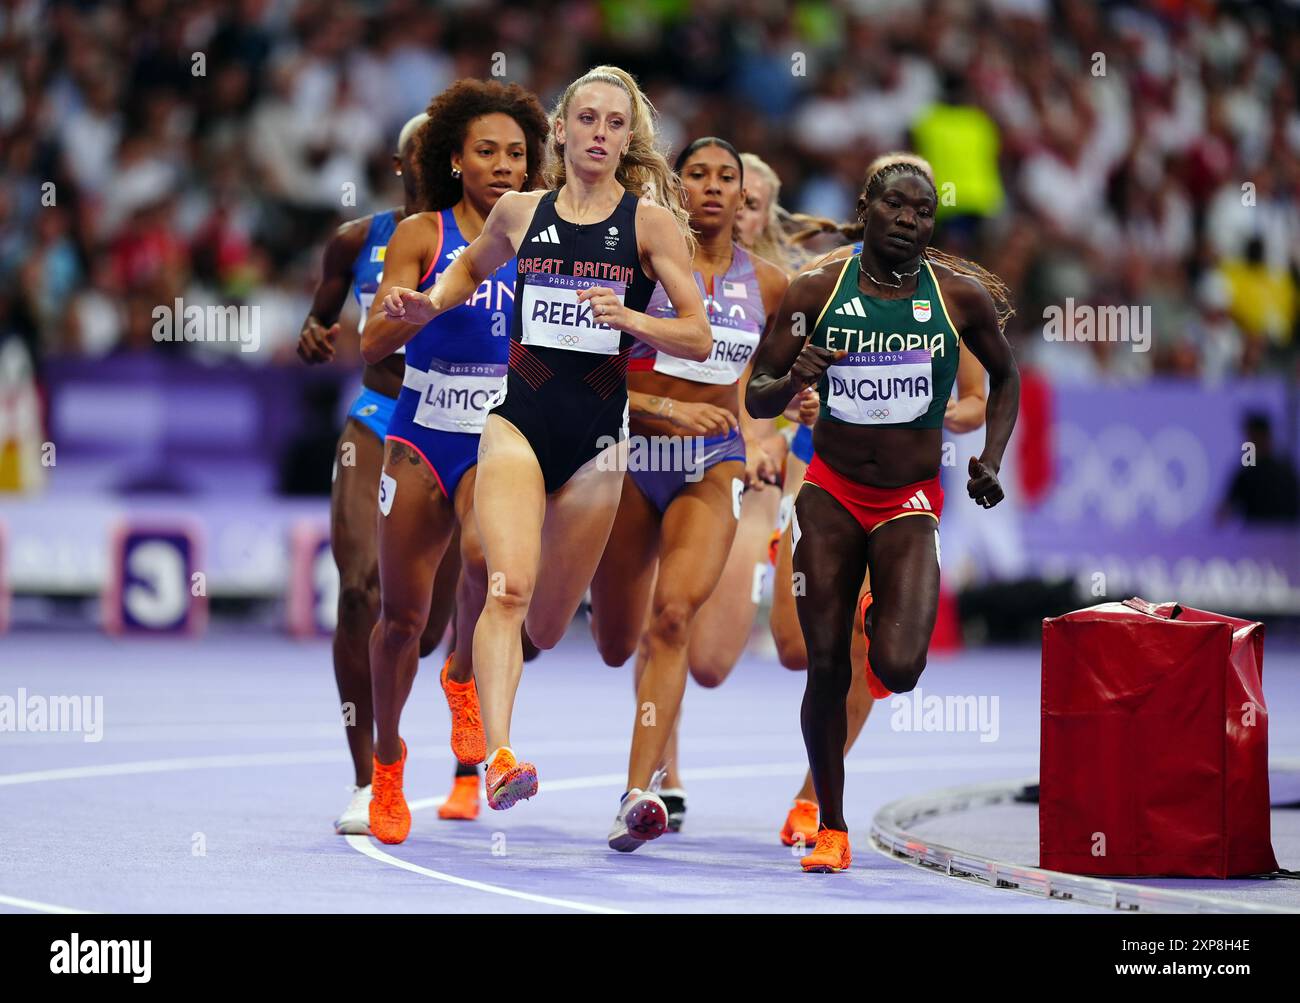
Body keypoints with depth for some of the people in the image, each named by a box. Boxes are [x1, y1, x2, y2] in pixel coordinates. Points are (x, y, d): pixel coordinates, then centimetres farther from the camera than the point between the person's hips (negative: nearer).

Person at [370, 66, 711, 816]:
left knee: (548, 627, 11)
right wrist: (430, 305, 8)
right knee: (509, 589, -23)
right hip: (519, 422, 0)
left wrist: (630, 319, -20)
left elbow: (698, 338, -2)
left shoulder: (650, 220, -1)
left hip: (598, 434, 0)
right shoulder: (522, 212, 6)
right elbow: (474, 266, 28)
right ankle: (499, 758, -32)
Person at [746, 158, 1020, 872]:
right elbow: (754, 397, -1)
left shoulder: (964, 296, -6)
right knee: (826, 668, -3)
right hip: (830, 492, 1)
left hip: (910, 502, -1)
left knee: (898, 669, -18)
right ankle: (831, 829, 14)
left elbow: (1005, 376, 12)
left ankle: (888, 616, 22)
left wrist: (991, 461, -2)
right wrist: (792, 381, -24)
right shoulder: (817, 292, -6)